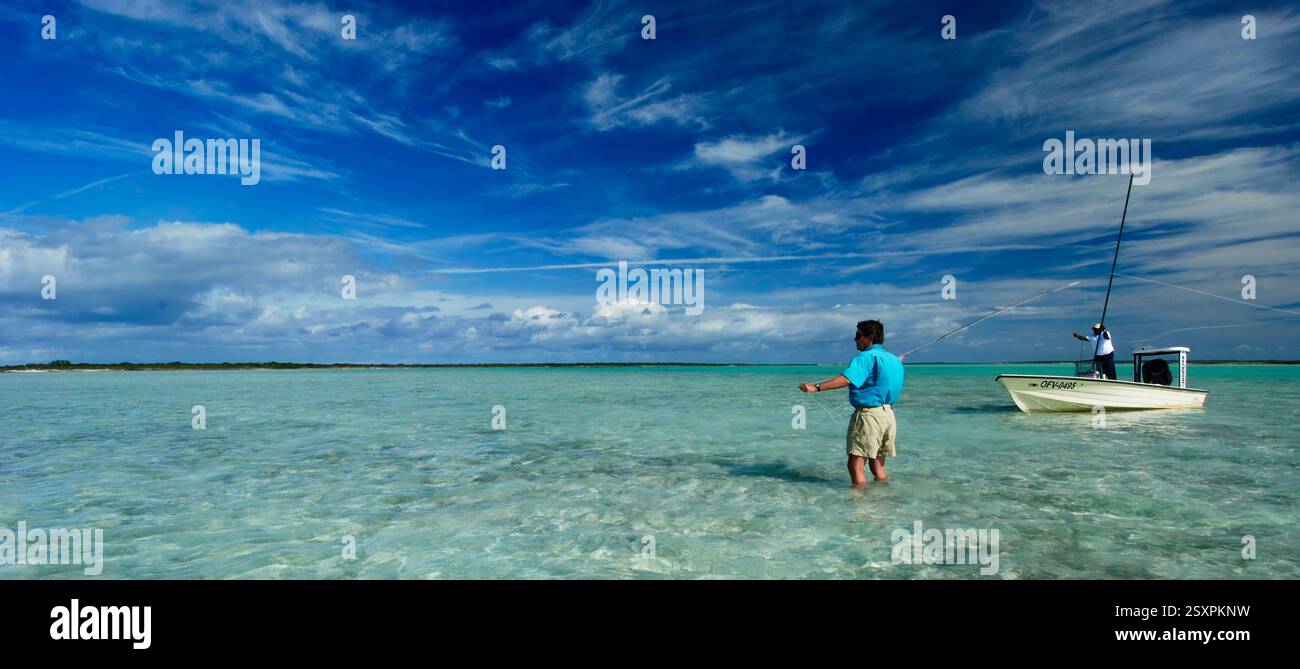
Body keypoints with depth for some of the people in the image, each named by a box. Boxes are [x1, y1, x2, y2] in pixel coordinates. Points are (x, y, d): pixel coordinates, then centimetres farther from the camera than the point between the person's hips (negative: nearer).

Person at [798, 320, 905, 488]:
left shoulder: (866, 357, -12)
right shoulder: (895, 359, 14)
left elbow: (846, 379, -27)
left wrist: (816, 387, -33)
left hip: (868, 414, -9)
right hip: (889, 414, 9)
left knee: (856, 464, -5)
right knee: (878, 465, 17)